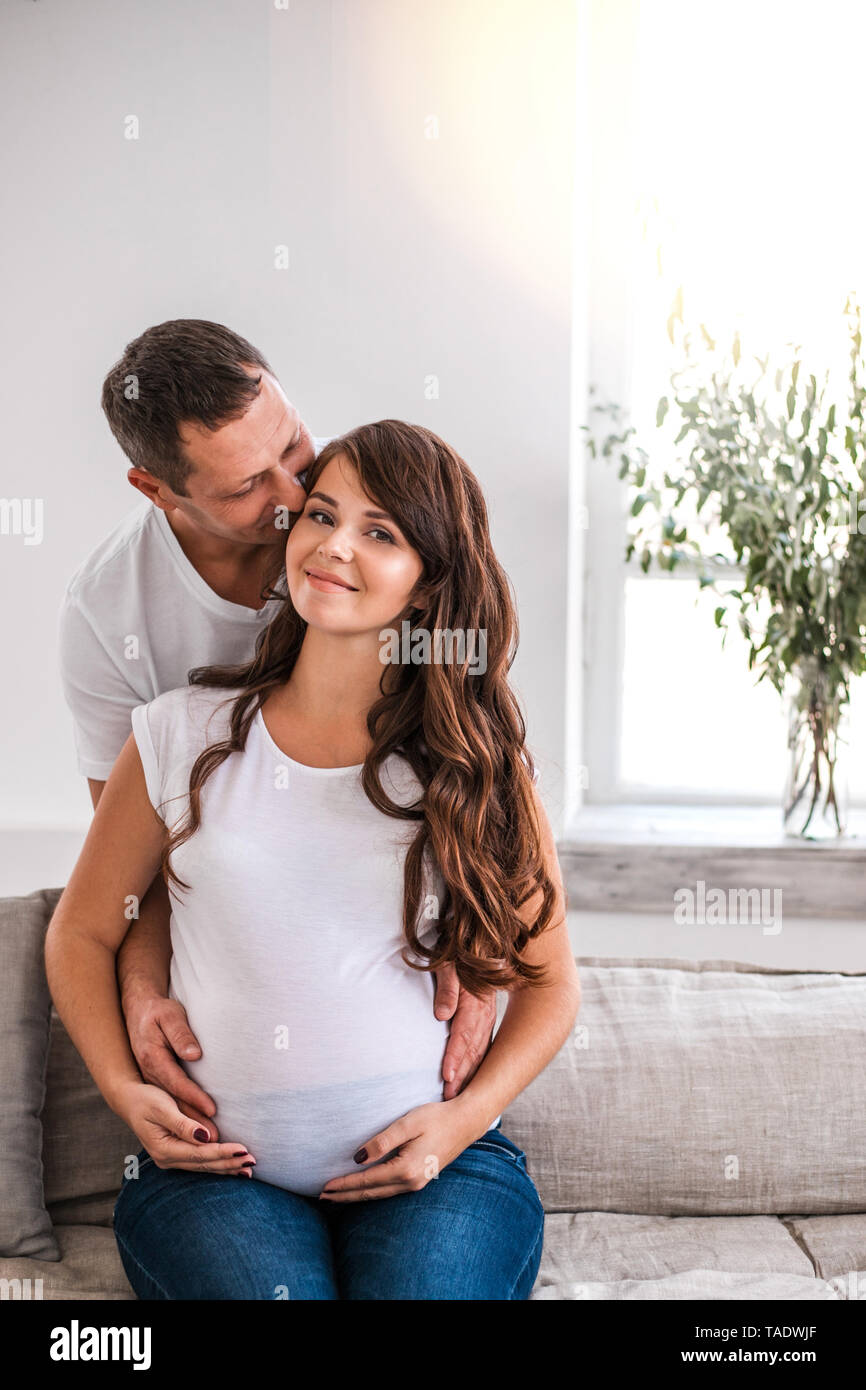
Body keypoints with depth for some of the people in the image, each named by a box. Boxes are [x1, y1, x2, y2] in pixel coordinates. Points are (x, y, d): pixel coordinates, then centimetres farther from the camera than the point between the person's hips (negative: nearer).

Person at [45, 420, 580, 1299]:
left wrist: (462, 1118, -4)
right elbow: (81, 935, 14)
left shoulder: (475, 764, 2)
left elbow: (549, 980, 10)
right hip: (216, 1169, 1)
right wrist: (122, 1089, -1)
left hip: (433, 1166, 0)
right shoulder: (185, 736, 3)